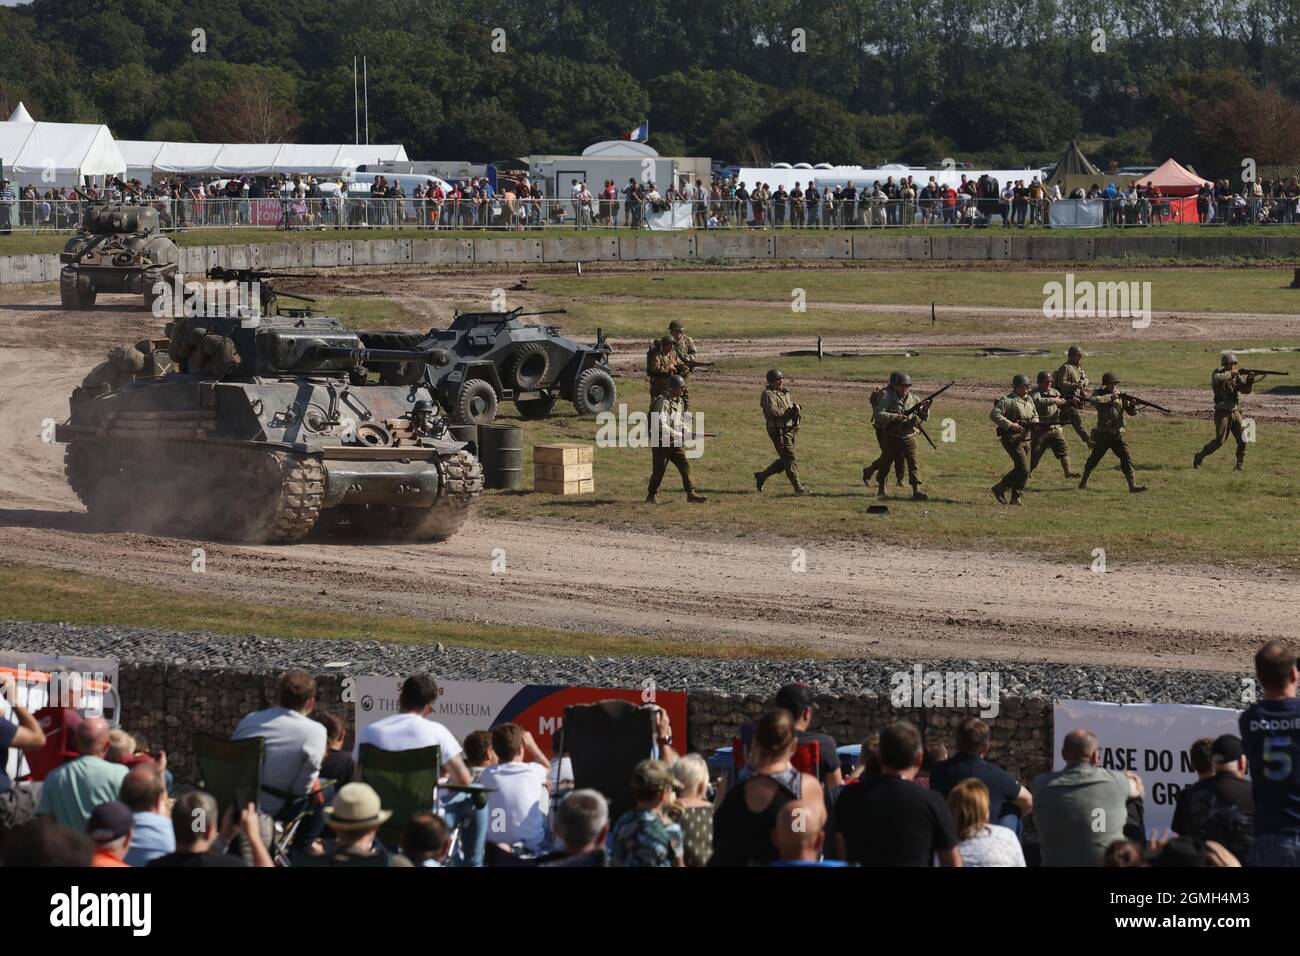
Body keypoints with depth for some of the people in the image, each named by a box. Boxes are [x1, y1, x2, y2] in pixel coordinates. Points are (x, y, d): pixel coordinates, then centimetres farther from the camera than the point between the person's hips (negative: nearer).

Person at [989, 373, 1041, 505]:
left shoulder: (1029, 400, 15)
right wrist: (1010, 425, -24)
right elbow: (993, 415, -18)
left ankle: (1015, 498, 16)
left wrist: (1034, 422, -1)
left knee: (1024, 470, 7)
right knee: (1023, 469, -15)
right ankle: (999, 489, -4)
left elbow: (1035, 416, 25)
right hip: (1012, 439, -8)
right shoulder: (1007, 400, -10)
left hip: (1025, 439, 8)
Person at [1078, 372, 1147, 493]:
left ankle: (1132, 485, -14)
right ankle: (1083, 482, 28)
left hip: (1118, 434, 3)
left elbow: (1132, 412, 4)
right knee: (1094, 459, 8)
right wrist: (1109, 397, -27)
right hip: (1103, 434, -3)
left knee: (1127, 459, -9)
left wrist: (1132, 405, -18)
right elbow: (1093, 400, -26)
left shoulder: (1120, 395, 6)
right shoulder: (1099, 393, -3)